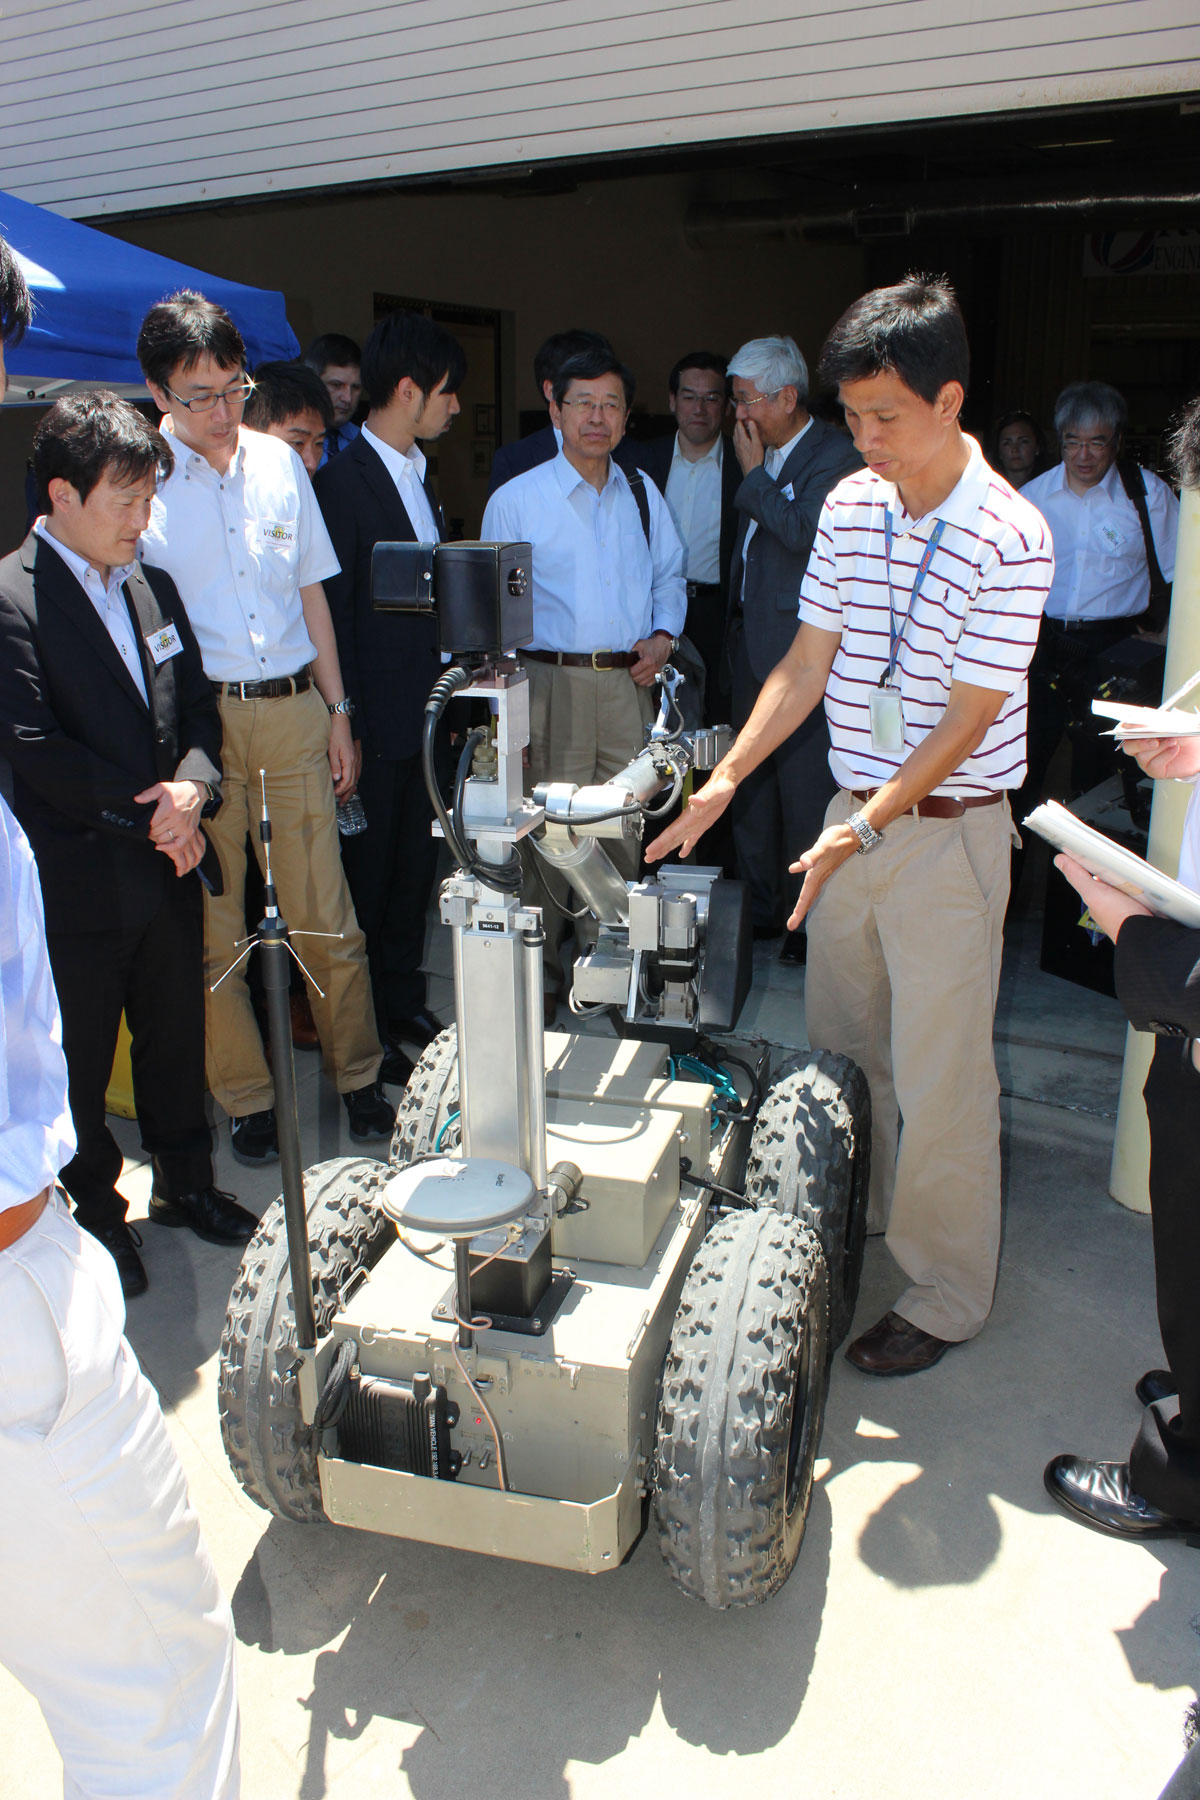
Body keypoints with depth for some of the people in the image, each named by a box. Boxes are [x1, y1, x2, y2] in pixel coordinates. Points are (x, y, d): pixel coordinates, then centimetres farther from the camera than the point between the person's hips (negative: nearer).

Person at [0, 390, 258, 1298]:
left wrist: (193, 785, -9)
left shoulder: (154, 587, 8)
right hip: (75, 882, -6)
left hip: (168, 866, 6)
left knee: (178, 1036, 19)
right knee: (80, 1061, 11)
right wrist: (148, 815, -15)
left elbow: (197, 706, 11)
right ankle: (94, 1214, 32)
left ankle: (186, 1185, 39)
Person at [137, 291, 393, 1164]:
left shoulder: (279, 462, 10)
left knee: (326, 915, 6)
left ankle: (358, 1075, 22)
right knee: (213, 923, 6)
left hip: (293, 708, 3)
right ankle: (247, 1096, 22)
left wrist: (337, 711, 13)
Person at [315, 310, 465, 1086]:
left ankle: (403, 999, 31)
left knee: (415, 865, 16)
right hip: (377, 718, -8)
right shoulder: (345, 479, -14)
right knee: (367, 873, 4)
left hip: (425, 710, 8)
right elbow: (334, 609, -16)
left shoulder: (420, 475, 13)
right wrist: (344, 724, -17)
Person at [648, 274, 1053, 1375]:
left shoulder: (1009, 539, -14)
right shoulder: (849, 506, 5)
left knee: (937, 1078, 0)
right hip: (854, 813, 6)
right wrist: (726, 779, 0)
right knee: (839, 1039, 16)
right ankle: (850, 1219, 39)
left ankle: (946, 1296, 18)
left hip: (950, 828, -6)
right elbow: (808, 663, 7)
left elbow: (969, 718, -15)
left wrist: (864, 829, -20)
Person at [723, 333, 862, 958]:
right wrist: (734, 620, 17)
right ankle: (760, 909, 25)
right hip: (751, 645, 8)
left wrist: (754, 474, -13)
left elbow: (806, 532, -24)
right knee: (751, 791, 13)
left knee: (805, 794, -2)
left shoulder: (836, 456, -10)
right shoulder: (761, 452, 14)